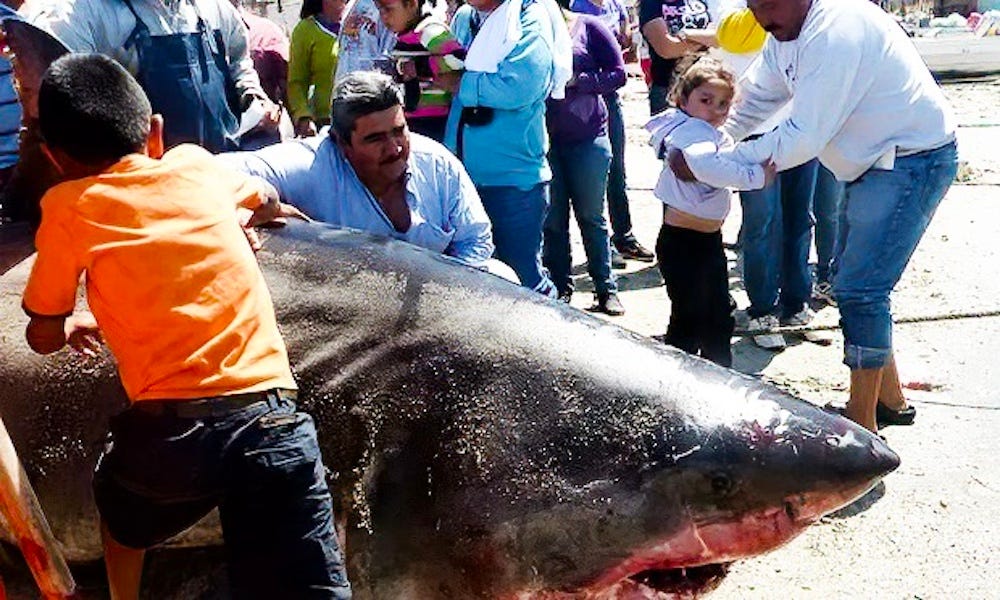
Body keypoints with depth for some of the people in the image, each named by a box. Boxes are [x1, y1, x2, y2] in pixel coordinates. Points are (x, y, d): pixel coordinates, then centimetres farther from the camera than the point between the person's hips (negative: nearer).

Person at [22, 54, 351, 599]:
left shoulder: (68, 206, 5)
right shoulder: (195, 164, 13)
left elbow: (44, 337, 13)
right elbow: (267, 203, 35)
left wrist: (74, 324, 35)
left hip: (169, 433, -1)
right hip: (273, 422, 1)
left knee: (119, 505, 34)